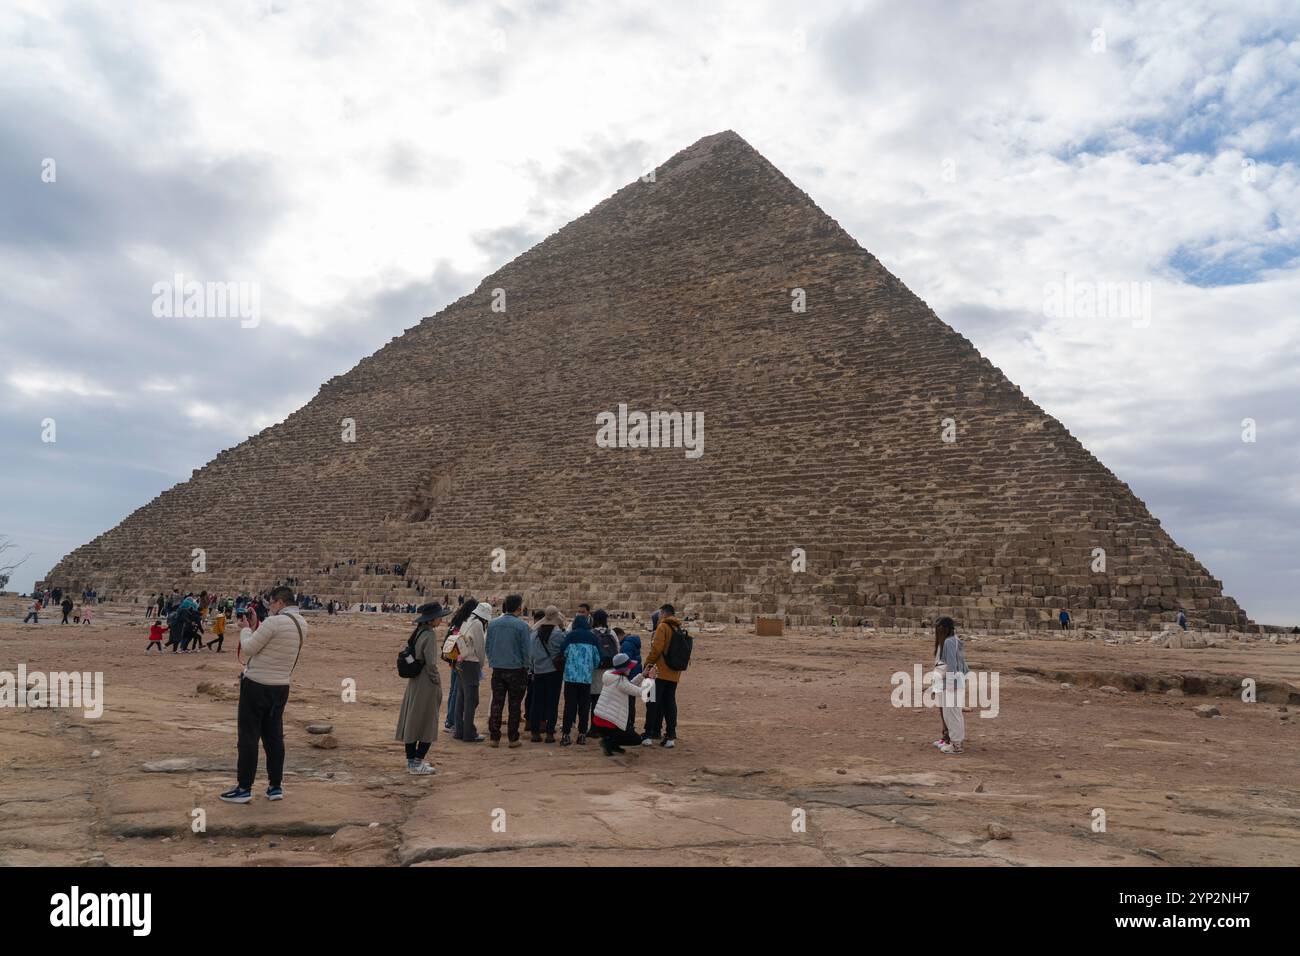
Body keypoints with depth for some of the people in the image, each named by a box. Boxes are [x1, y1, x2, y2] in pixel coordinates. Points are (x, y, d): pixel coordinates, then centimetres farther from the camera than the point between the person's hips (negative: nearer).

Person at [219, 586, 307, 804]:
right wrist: (256, 626, 13)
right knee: (274, 736, 12)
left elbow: (248, 649, -12)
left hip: (257, 685, -7)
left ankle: (244, 788, 8)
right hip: (281, 687, 7)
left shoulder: (274, 622, -19)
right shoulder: (302, 624, 6)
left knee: (248, 736, 2)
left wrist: (246, 629, 4)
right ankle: (275, 786, 16)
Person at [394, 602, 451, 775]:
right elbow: (431, 663, -22)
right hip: (426, 685, -9)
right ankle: (417, 763, 5)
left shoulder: (418, 633, 8)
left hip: (414, 682, 9)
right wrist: (437, 682, -10)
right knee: (427, 724, 1)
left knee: (412, 721, 14)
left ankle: (411, 760, 23)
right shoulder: (430, 634, -19)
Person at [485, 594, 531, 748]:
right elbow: (525, 649, -8)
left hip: (497, 670, 4)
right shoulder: (521, 625, -11)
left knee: (496, 704, 8)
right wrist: (525, 666, 4)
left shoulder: (493, 624, 3)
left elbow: (488, 647, 7)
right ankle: (513, 738, 9)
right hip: (516, 670, -3)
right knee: (514, 705, 6)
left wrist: (492, 662, 15)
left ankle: (494, 738, 8)